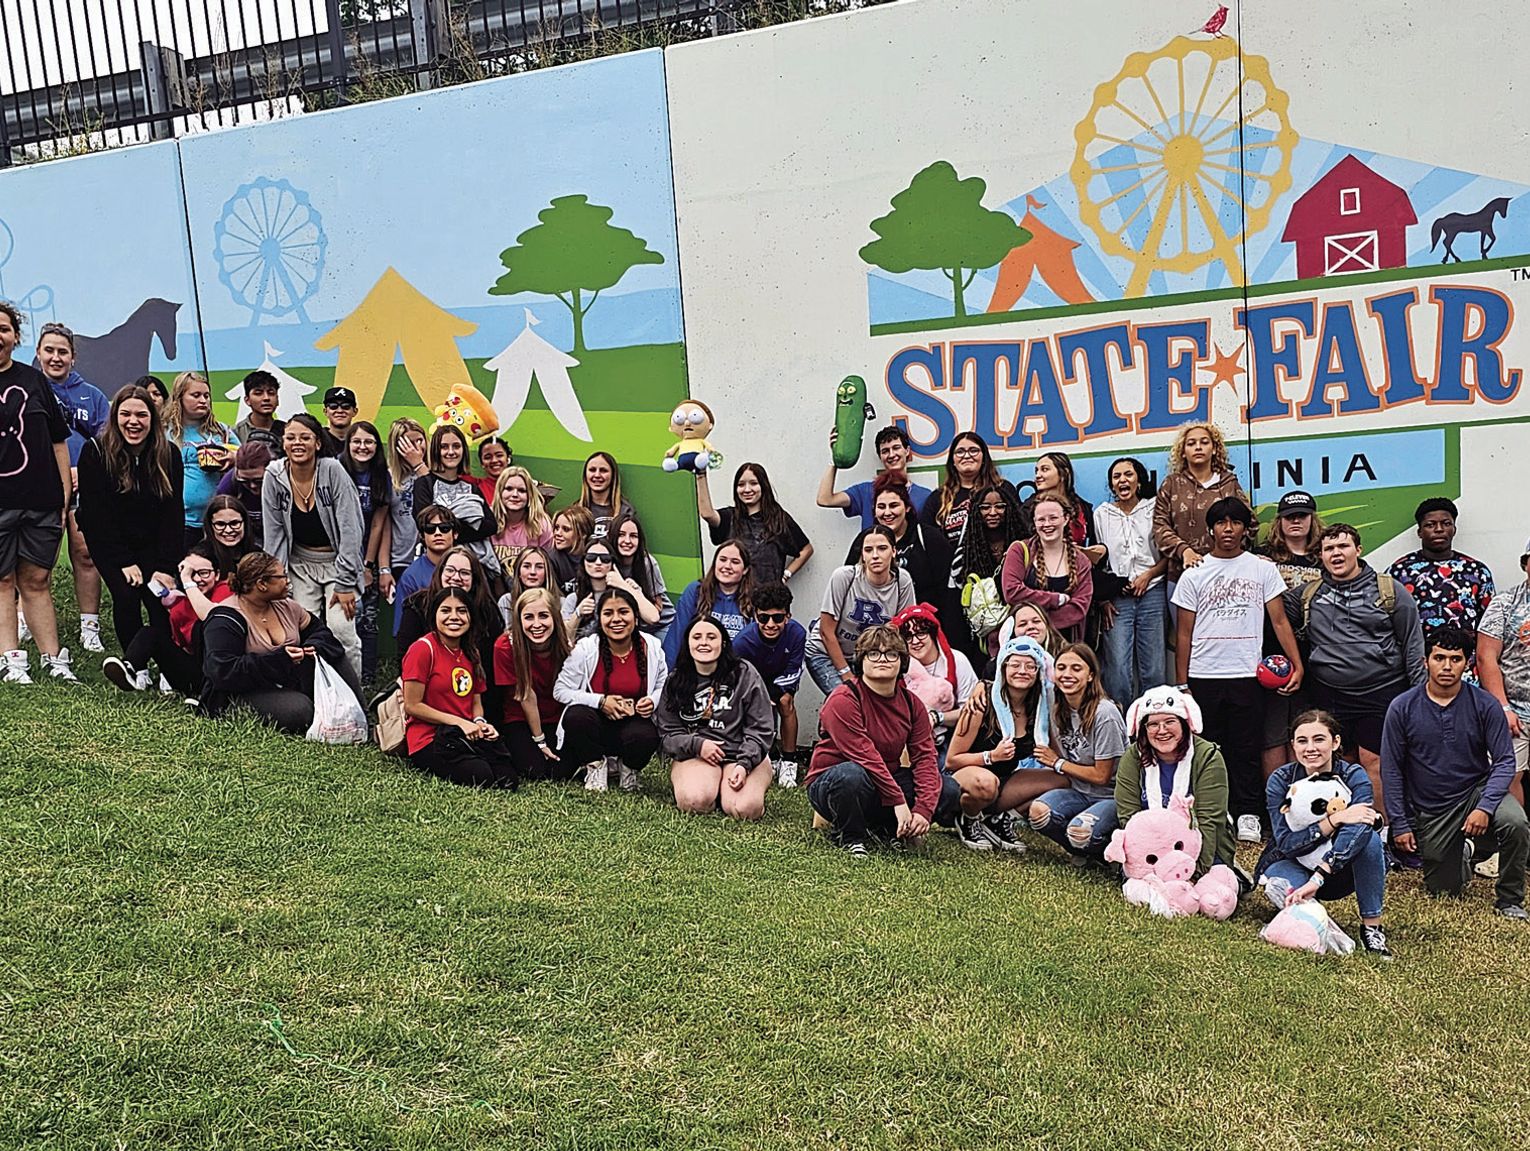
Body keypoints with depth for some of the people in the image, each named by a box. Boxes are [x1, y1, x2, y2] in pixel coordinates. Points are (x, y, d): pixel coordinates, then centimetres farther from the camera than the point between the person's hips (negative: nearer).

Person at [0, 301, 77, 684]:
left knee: (37, 581, 8)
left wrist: (64, 495, 8)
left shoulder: (34, 380, 11)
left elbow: (58, 442, 12)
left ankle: (53, 659, 10)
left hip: (41, 502, 2)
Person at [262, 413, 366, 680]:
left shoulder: (332, 470, -16)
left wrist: (344, 583, -19)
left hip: (338, 561, -3)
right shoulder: (274, 477, -6)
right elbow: (274, 534, -1)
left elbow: (350, 530, -18)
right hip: (300, 565, 3)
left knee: (340, 630, -14)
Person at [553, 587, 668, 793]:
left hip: (634, 724, 1)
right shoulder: (585, 648, -11)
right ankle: (595, 764, -2)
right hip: (595, 726, 0)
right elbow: (560, 690, -8)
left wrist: (653, 700, -15)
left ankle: (628, 767, 5)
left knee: (645, 737, -35)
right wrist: (600, 701, -21)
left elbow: (664, 687, 10)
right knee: (575, 716, -34)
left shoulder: (652, 647, -4)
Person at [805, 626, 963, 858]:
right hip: (830, 784, -6)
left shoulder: (911, 703, 0)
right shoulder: (843, 700, -19)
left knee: (949, 790, -11)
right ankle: (849, 835, -10)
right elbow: (865, 757, -25)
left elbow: (925, 757, -7)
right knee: (853, 775, -42)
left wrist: (923, 810, -22)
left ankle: (885, 827, 8)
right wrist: (899, 802, -28)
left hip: (887, 780, 6)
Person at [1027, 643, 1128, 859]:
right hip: (1079, 792, 6)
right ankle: (1084, 850, 1)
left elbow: (1101, 776, -14)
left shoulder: (1105, 714, -19)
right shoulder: (1058, 709, 2)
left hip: (1112, 797, -6)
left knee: (1079, 830, -33)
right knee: (1037, 811, -24)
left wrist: (1057, 763, -7)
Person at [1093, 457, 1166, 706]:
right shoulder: (1101, 513, 9)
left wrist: (1148, 575, -8)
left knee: (1154, 668, 1)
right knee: (1117, 668, -5)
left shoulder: (1154, 508, 6)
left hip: (1151, 593, 0)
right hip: (1116, 598, 0)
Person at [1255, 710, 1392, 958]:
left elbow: (1359, 828, -33)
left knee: (1367, 834, -32)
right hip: (1296, 865, -1)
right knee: (1278, 886, -36)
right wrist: (1335, 819, -34)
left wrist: (1317, 880, -45)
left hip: (1342, 869, 1)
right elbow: (1285, 842, -20)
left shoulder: (1354, 777, -17)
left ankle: (1371, 927, -20)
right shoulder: (1281, 780, -14)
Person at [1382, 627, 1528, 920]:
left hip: (1477, 790, 0)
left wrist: (1485, 807, -23)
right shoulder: (1402, 708, -9)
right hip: (1430, 812, 1)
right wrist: (1399, 825, -5)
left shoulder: (1485, 705, -9)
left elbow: (1505, 761, -8)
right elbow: (1391, 770, -3)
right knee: (1444, 891, 7)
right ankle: (1463, 851, 43)